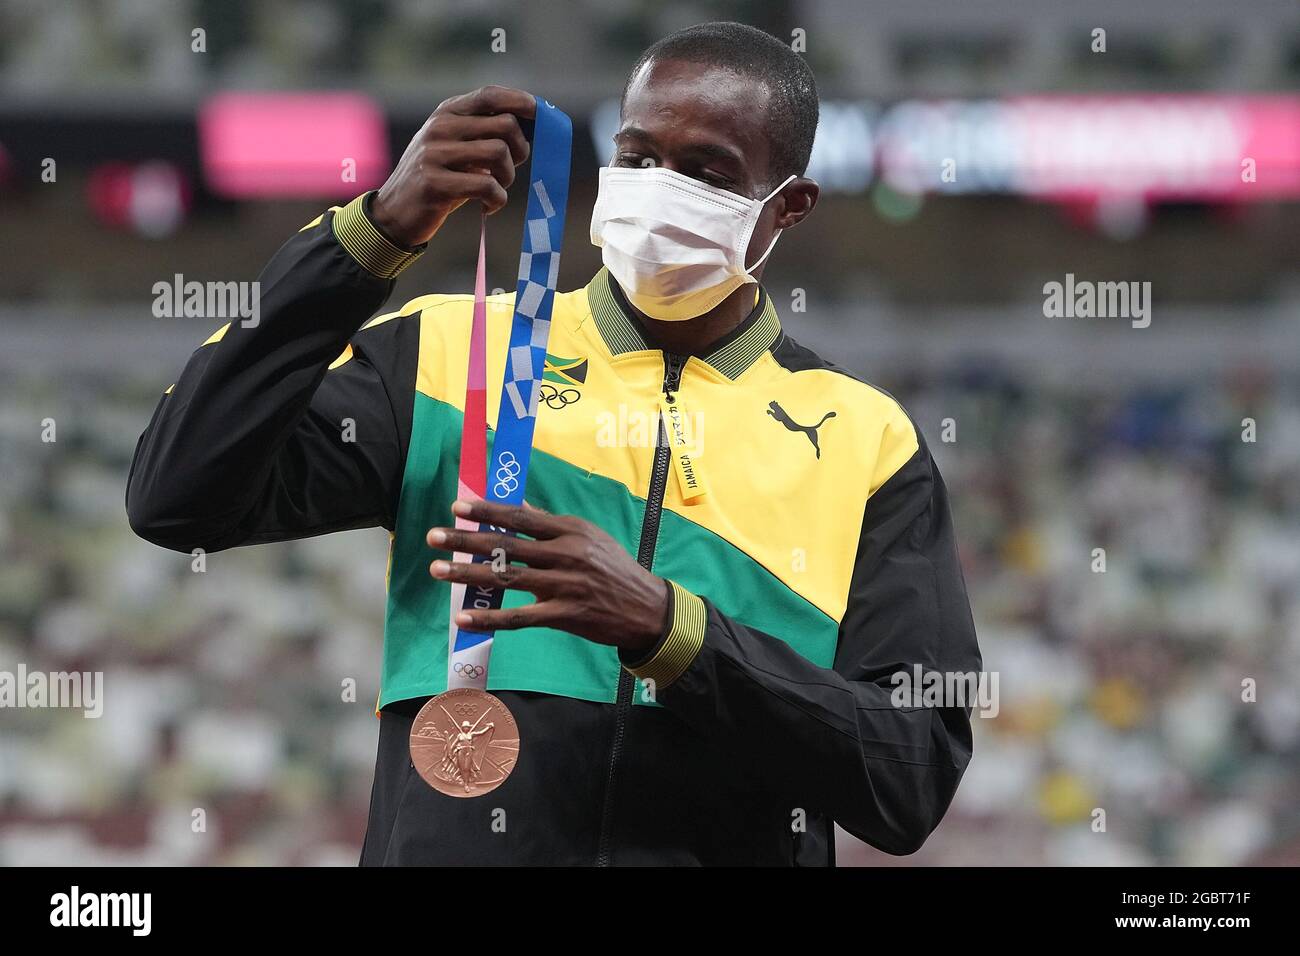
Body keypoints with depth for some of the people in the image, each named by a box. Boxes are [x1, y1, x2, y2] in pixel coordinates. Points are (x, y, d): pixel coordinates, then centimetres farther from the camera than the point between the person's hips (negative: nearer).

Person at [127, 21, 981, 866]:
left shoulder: (865, 443, 8)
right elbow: (180, 500, -3)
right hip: (449, 846, 1)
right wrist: (378, 232, -8)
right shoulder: (451, 353, 9)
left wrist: (662, 624, -15)